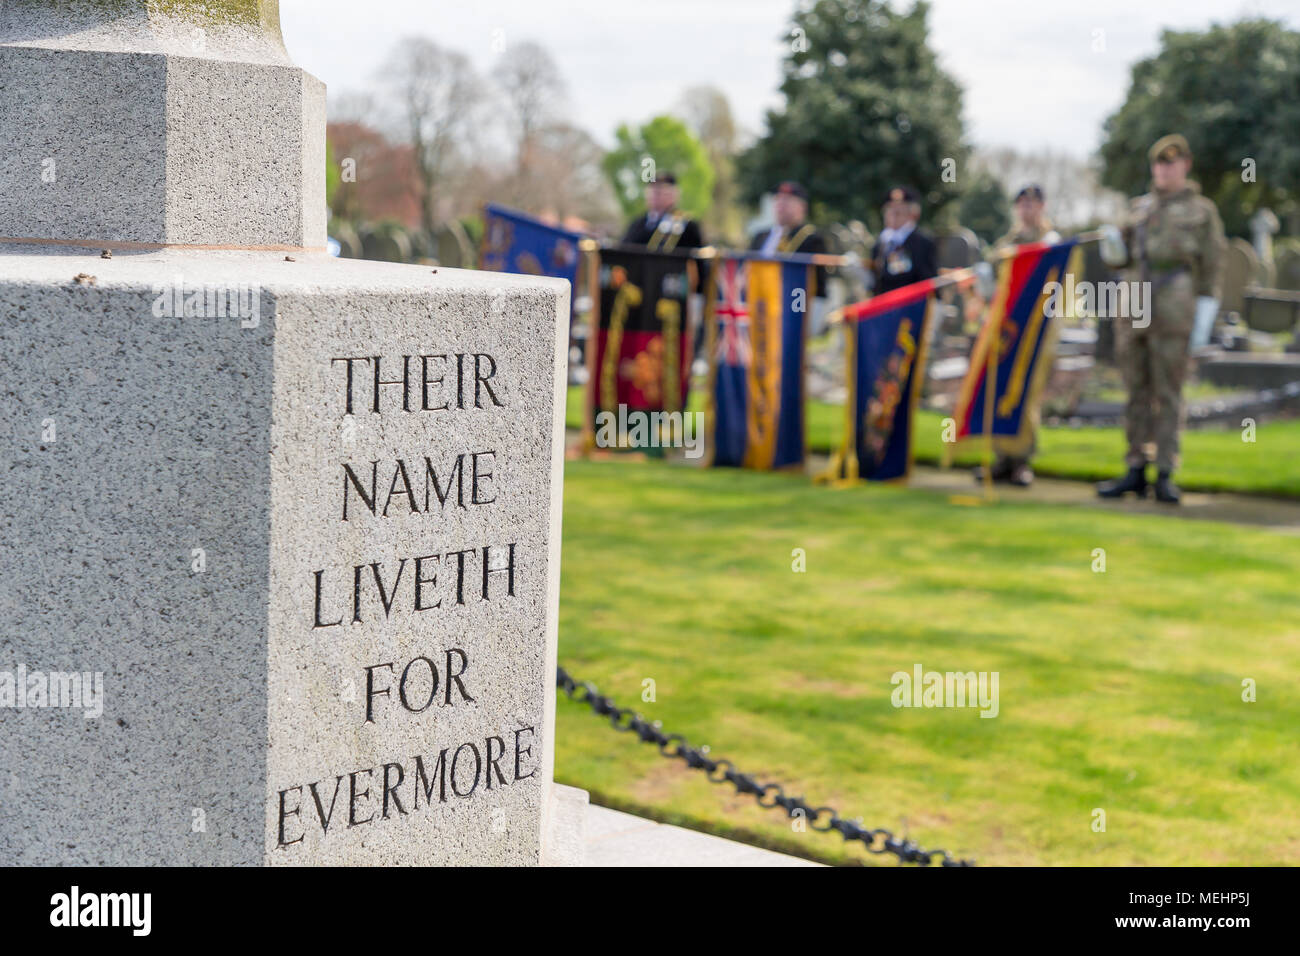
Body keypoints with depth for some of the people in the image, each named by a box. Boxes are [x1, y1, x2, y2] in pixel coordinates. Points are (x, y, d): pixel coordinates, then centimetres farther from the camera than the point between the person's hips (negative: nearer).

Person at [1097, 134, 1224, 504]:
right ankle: (1135, 471, 11)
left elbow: (1210, 268, 3)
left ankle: (1165, 476, 0)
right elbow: (1122, 258, 22)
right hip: (1132, 308, 4)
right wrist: (1114, 244, -1)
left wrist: (1205, 315, -6)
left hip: (1174, 311, -4)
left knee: (1168, 394, -2)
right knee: (1136, 392, 6)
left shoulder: (1202, 211, 7)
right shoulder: (1139, 207, 19)